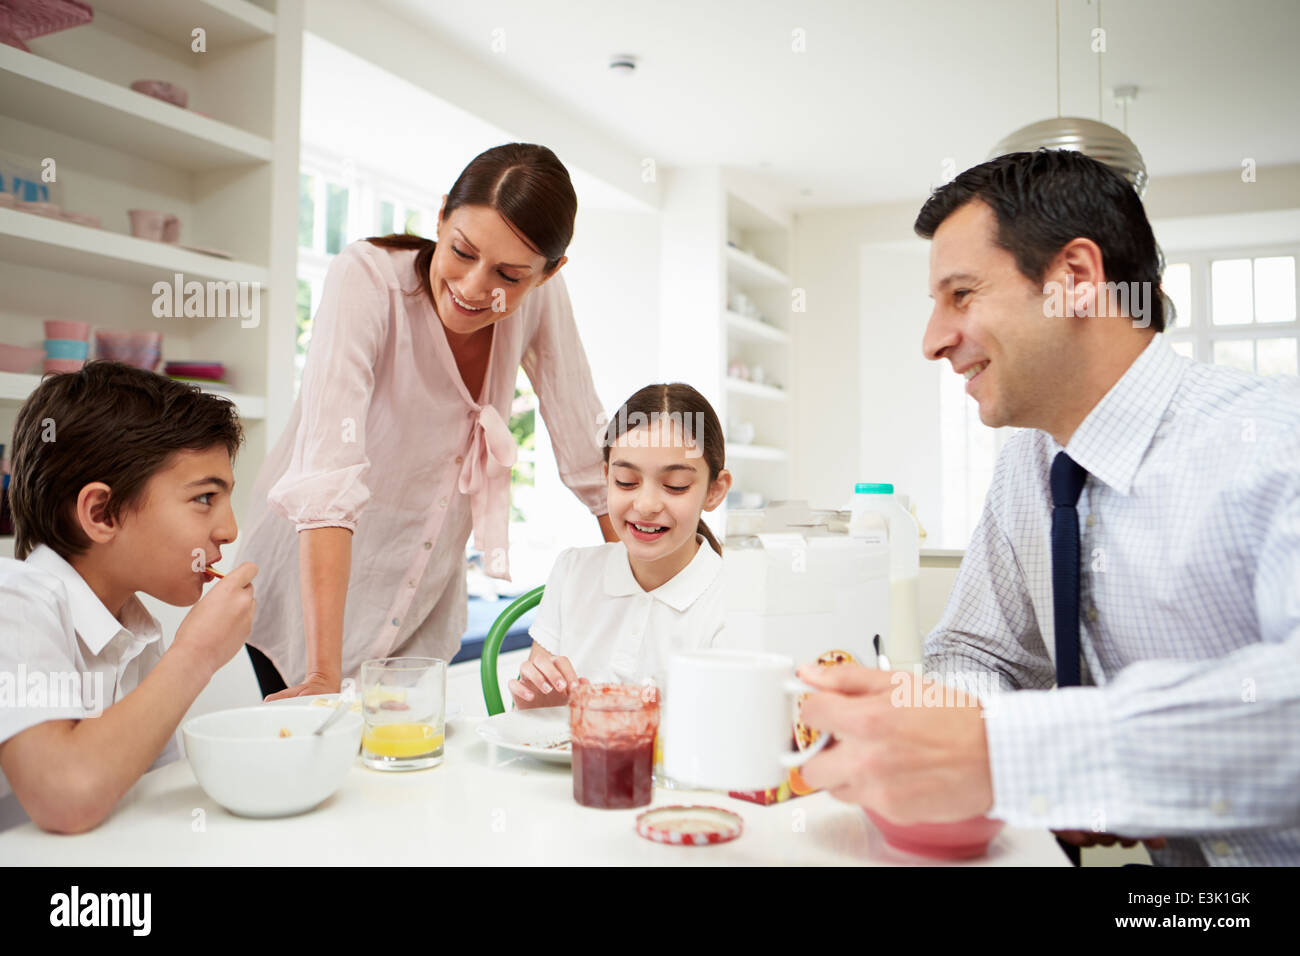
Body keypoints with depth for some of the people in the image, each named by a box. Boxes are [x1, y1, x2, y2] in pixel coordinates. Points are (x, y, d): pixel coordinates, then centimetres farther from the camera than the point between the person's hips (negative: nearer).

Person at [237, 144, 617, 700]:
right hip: (311, 588, -3)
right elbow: (327, 472, -34)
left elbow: (584, 443, -5)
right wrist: (324, 674, -39)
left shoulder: (538, 294, -14)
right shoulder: (367, 278, -25)